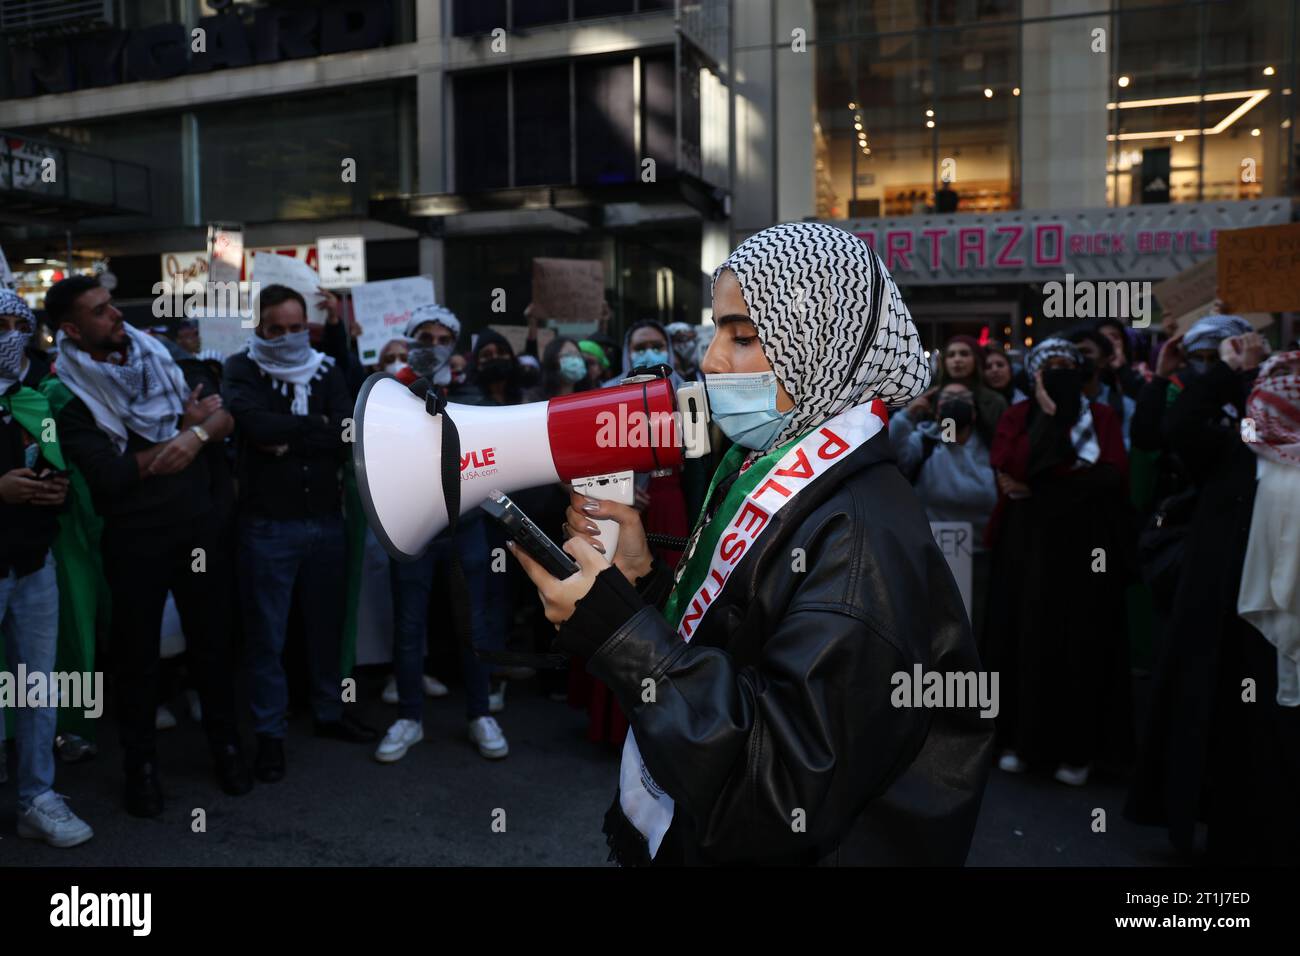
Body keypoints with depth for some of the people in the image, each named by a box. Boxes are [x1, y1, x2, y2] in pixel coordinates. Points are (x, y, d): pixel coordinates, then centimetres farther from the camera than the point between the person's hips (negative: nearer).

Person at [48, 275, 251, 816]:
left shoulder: (159, 360, 5)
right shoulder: (70, 397, -9)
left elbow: (228, 414, 0)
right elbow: (109, 476, -19)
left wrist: (198, 433, -23)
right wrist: (186, 428, -12)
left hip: (200, 528, 4)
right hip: (135, 542, -3)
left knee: (212, 640, 12)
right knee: (137, 652, 10)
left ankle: (225, 744, 29)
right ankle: (140, 761, 27)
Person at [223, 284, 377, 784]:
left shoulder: (326, 370, 6)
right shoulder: (242, 369, -3)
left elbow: (348, 437, -7)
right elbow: (256, 424, -22)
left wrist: (288, 440, -15)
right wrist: (315, 428, -11)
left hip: (325, 518, 4)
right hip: (267, 522, -3)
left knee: (327, 623, 16)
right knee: (267, 633, 6)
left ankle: (330, 712, 34)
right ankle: (270, 732, 20)